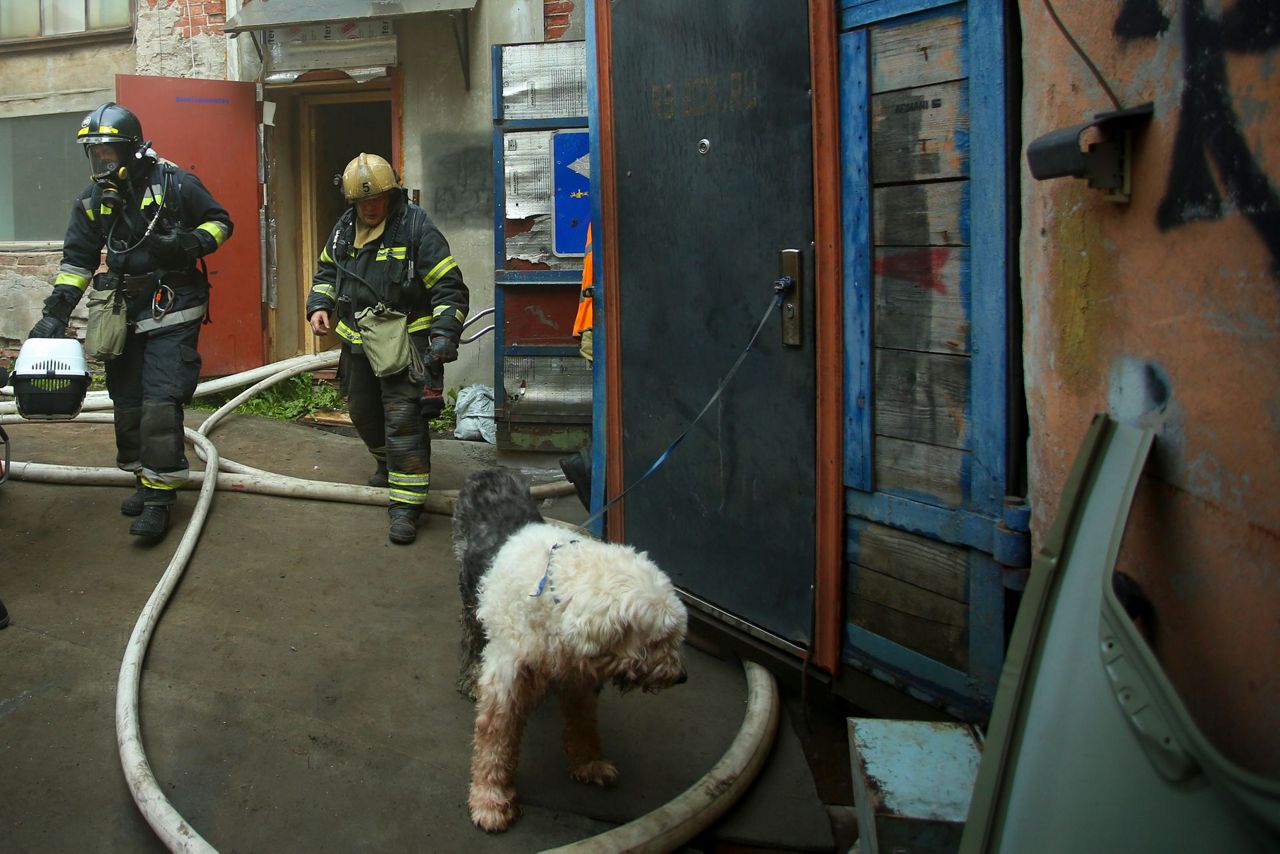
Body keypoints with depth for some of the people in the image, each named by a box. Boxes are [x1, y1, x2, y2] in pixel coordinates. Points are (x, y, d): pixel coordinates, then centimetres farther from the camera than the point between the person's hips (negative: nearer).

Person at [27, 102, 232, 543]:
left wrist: (187, 246, -18)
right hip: (125, 315, 6)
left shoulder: (174, 184, -8)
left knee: (160, 401, -13)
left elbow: (220, 222, 1)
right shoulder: (92, 201, 7)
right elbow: (77, 260, 9)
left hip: (172, 312, -6)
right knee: (126, 401, 10)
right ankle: (145, 478, 26)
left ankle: (159, 498, -8)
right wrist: (55, 313, -1)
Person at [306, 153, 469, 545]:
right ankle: (388, 465, 47)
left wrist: (444, 333, -23)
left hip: (403, 343, -7)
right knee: (364, 415, 20)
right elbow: (326, 272, 24)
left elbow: (449, 287, -13)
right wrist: (319, 306, 7)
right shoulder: (344, 229, 9)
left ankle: (406, 502, -7)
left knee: (403, 420, -11)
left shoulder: (416, 229, -12)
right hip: (357, 341, 7)